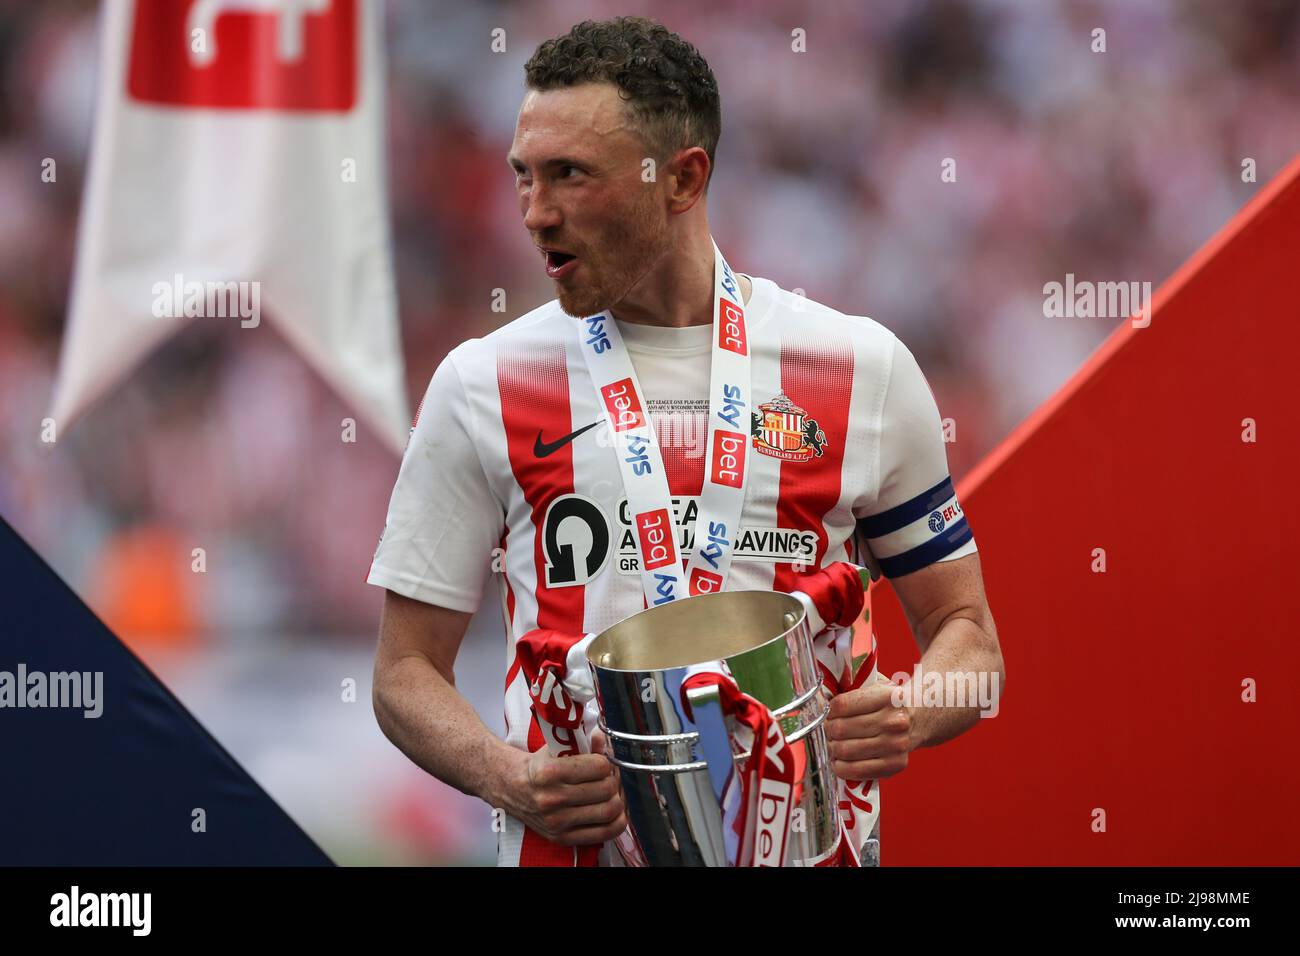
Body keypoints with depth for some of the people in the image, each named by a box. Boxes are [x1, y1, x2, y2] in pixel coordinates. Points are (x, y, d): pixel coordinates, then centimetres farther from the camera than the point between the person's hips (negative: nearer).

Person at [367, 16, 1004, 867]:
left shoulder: (863, 371, 5)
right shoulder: (484, 388, 3)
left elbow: (966, 634, 10)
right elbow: (407, 670, 5)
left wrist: (906, 717, -11)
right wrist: (506, 778, -14)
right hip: (575, 842, 0)